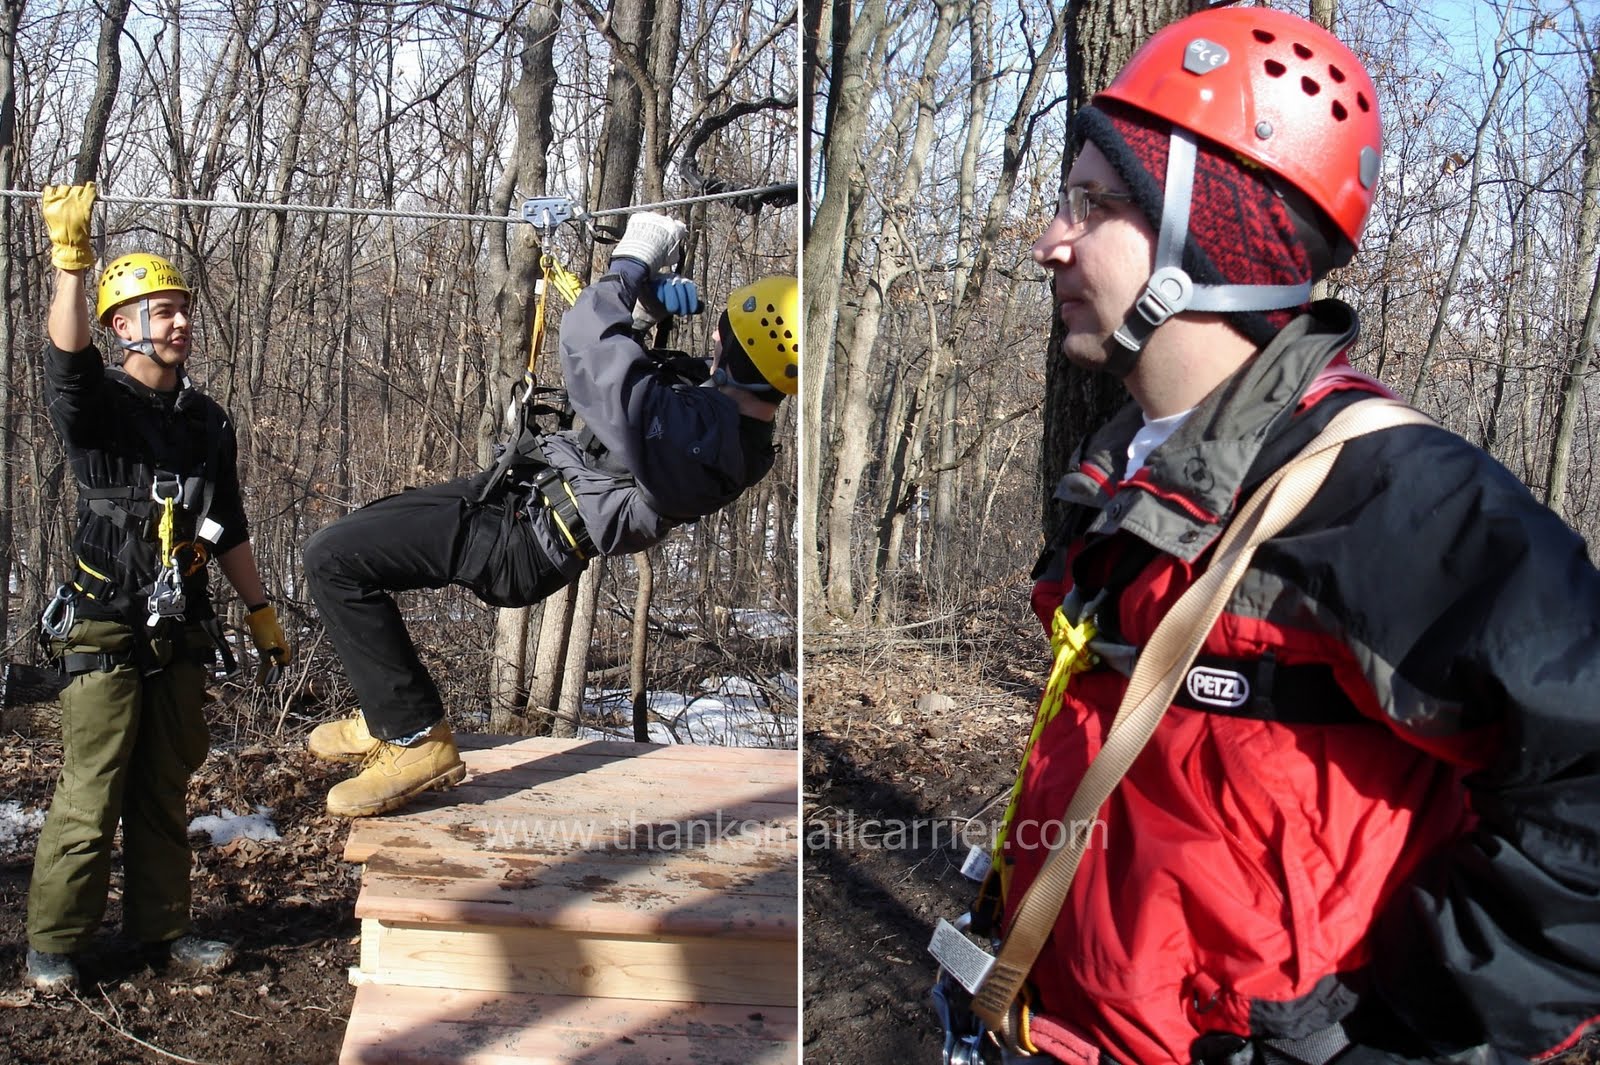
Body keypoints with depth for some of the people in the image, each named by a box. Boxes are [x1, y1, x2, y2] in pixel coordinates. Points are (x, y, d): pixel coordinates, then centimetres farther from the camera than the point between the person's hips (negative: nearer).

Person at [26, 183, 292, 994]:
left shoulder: (208, 420, 12)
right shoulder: (99, 404, -4)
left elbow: (228, 529, 18)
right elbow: (66, 360, -28)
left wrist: (260, 610, 17)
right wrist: (69, 263, -42)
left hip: (180, 632, 5)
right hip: (105, 631, -5)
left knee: (166, 791, 12)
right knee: (90, 795, -4)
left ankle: (162, 928, 22)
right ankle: (52, 943, 9)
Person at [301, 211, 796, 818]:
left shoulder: (695, 432, -33)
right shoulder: (744, 436, -1)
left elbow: (588, 342, -33)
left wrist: (635, 257, -17)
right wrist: (651, 302, -4)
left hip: (522, 542, -10)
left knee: (332, 558, -9)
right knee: (359, 532, 22)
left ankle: (416, 740, -1)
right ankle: (383, 719, 33)